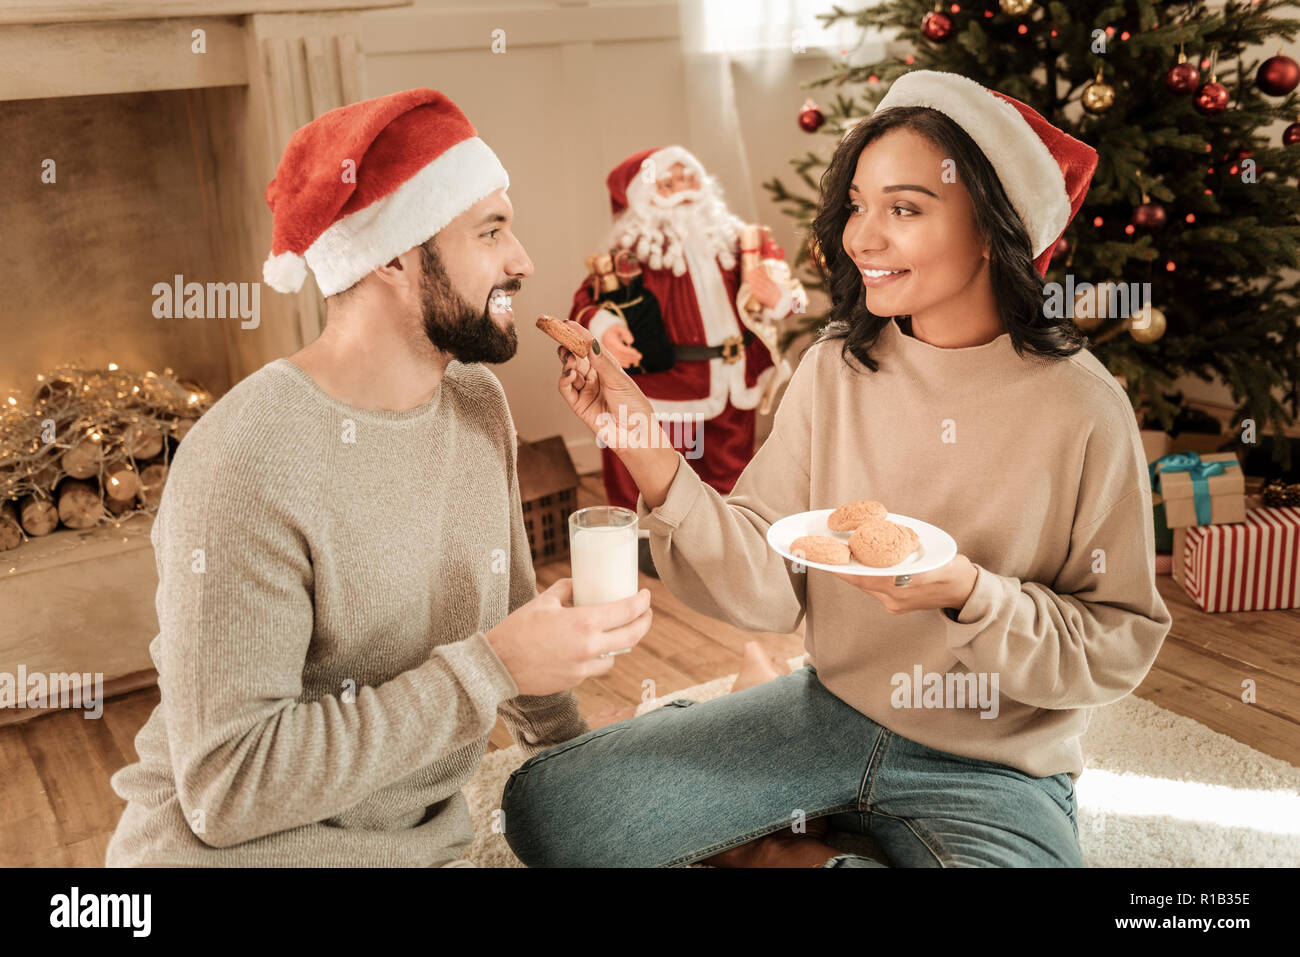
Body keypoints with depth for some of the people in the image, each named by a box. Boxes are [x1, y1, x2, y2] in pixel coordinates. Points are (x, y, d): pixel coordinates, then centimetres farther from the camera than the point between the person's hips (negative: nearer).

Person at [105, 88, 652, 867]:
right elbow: (225, 786, -22)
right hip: (244, 848, -6)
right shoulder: (248, 467, -21)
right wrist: (491, 669, -24)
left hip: (424, 841, 6)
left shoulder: (480, 402, 0)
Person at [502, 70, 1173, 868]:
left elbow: (1120, 644, -10)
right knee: (544, 806, -9)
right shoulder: (837, 365, -6)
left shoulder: (1080, 408, -17)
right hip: (833, 710, 3)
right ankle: (806, 833, 10)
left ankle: (783, 851, -4)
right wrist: (647, 452, -20)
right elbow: (770, 588, -8)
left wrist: (971, 595, -26)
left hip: (995, 770, -2)